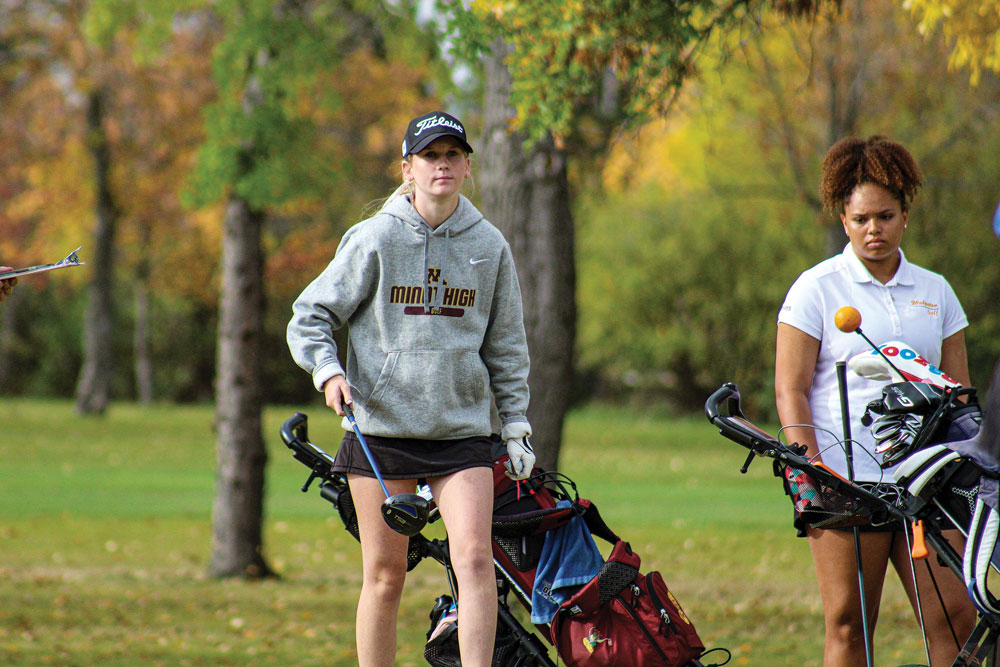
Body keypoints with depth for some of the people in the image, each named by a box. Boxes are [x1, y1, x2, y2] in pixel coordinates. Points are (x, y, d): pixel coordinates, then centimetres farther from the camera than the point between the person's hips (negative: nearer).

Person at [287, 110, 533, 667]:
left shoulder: (489, 245, 6)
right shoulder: (376, 239, -2)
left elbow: (506, 345, 14)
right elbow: (310, 317, 3)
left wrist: (516, 425, 10)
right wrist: (328, 371, -15)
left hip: (463, 428, 2)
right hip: (382, 427, -1)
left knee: (476, 559, -15)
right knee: (386, 575, 3)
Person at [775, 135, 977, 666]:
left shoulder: (934, 291, 15)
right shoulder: (816, 288, 3)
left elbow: (957, 390, 17)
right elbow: (790, 389, -1)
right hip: (845, 480, -3)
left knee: (956, 618, -6)